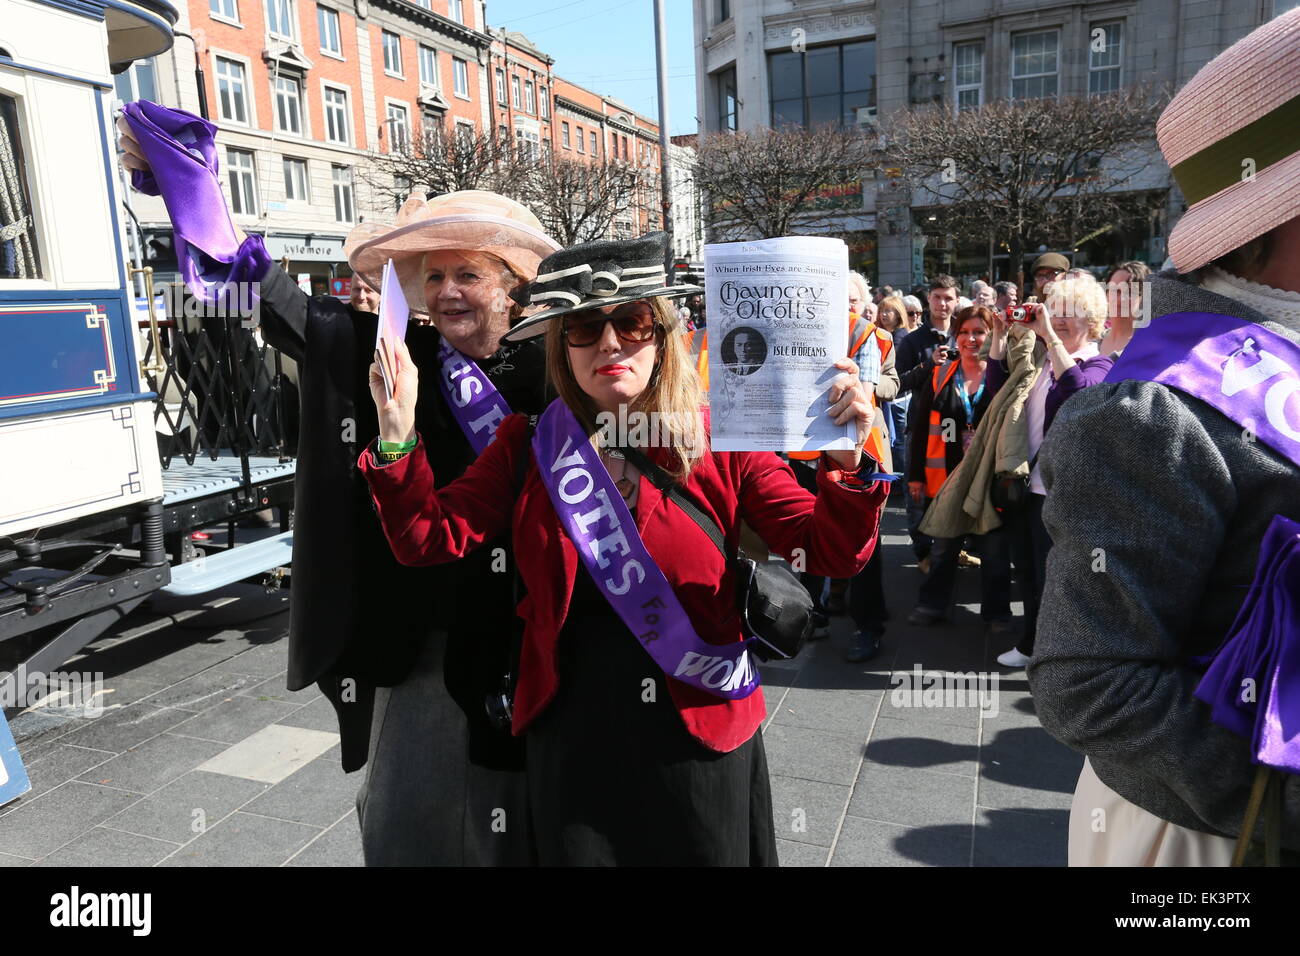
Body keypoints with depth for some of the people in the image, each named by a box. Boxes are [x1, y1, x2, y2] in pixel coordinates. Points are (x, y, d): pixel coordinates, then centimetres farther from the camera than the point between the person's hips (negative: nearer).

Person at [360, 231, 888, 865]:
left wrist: (847, 461, -29)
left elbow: (829, 552, -11)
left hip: (699, 737, -1)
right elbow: (429, 537, -10)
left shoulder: (719, 446, -10)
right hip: (572, 741, 1)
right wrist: (398, 431, -23)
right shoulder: (527, 446, -4)